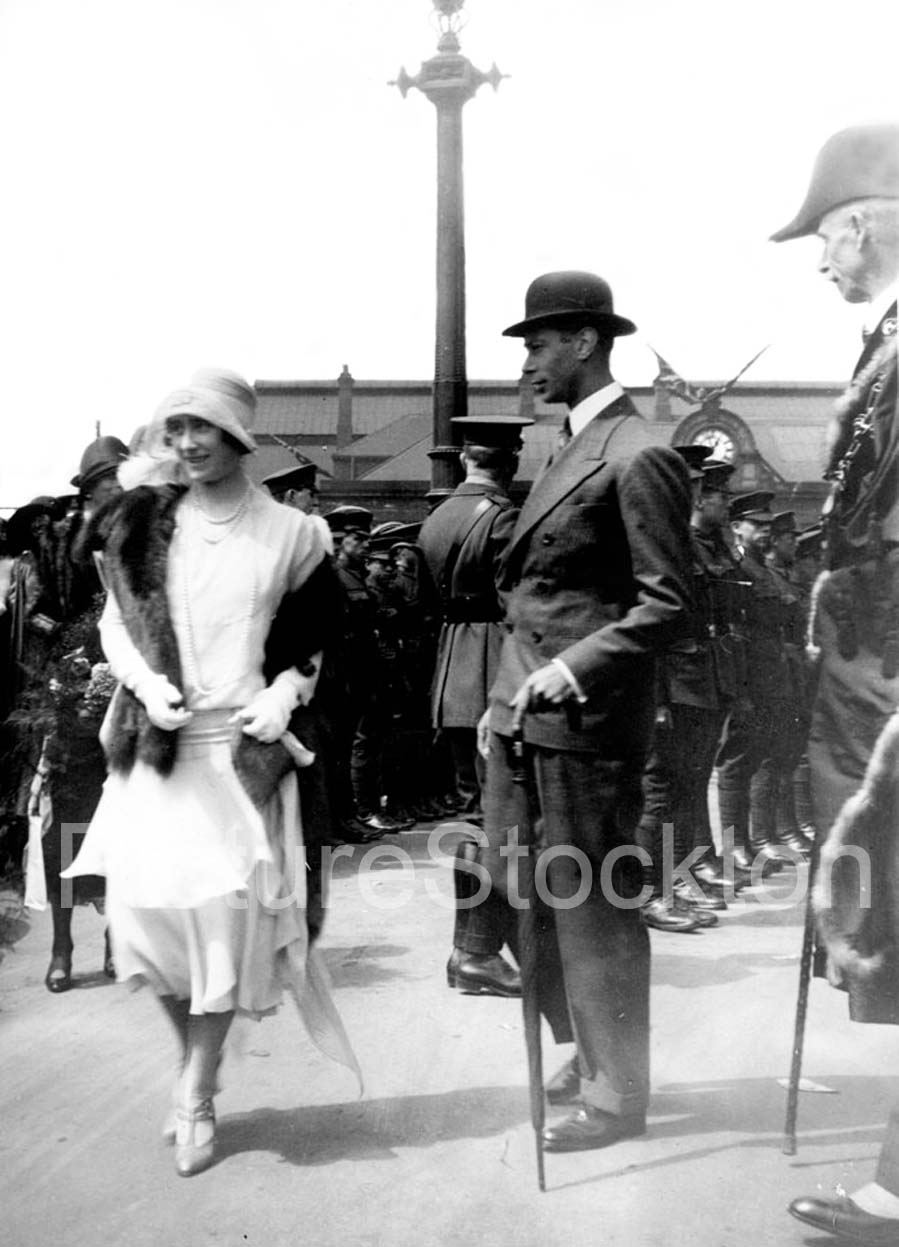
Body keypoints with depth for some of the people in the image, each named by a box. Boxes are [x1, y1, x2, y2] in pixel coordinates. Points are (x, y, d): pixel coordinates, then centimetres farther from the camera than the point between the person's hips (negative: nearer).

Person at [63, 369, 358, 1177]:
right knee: (150, 906, 0)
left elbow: (320, 639, 8)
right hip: (155, 747, 2)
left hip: (243, 750, -2)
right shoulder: (144, 522, 5)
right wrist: (145, 683, -9)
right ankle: (196, 1066, 27)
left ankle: (197, 1095, 15)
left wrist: (286, 691, -10)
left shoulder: (289, 533, 1)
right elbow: (115, 621, 9)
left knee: (225, 912, -4)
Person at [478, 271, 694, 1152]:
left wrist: (571, 670, -22)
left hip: (585, 719, -9)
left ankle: (617, 1095, 20)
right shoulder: (569, 449, 17)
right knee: (523, 892, 16)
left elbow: (667, 606, -15)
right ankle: (589, 1058, 34)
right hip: (527, 716, 9)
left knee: (593, 909, 2)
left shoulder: (639, 457, -11)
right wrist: (507, 697, 17)